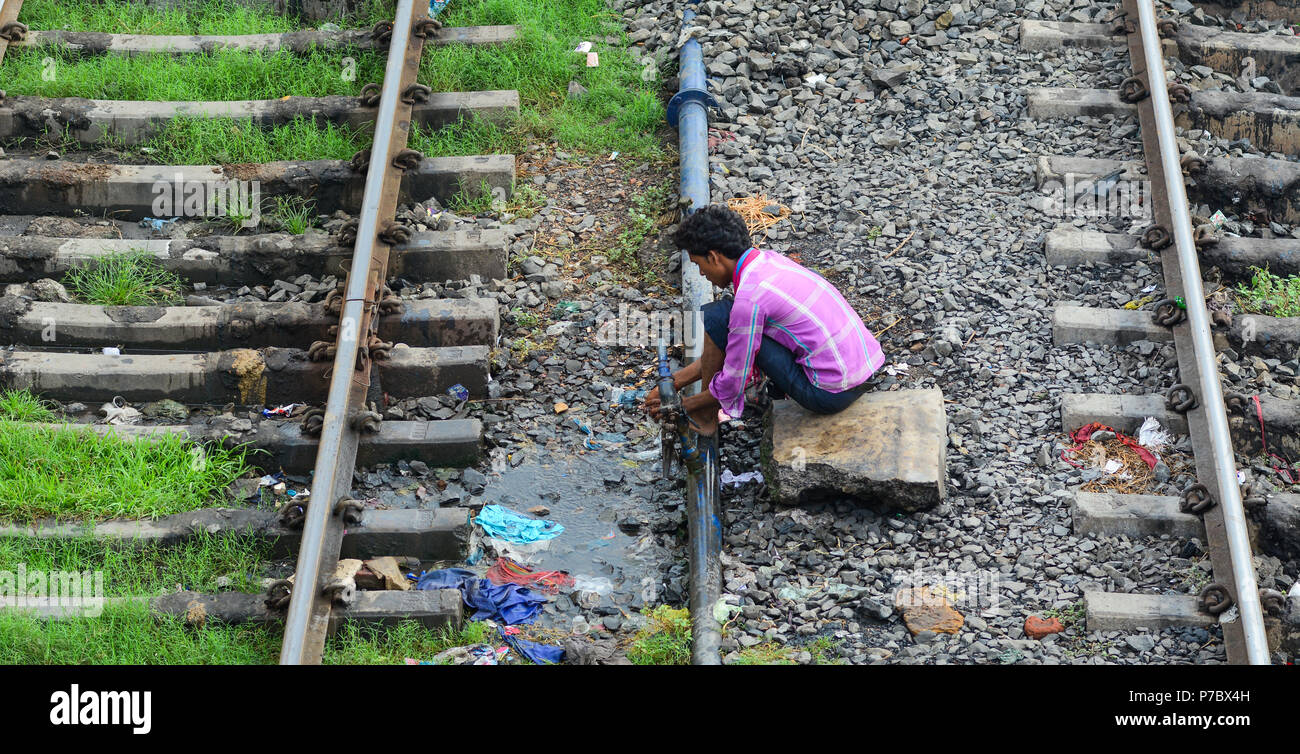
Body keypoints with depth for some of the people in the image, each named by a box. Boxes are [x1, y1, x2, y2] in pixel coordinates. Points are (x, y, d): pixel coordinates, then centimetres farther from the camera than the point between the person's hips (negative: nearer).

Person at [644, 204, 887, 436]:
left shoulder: (749, 298, -19)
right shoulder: (769, 259, 8)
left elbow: (733, 384, -10)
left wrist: (684, 405, 7)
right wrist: (676, 380, 18)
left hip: (830, 393, -9)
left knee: (715, 316, -7)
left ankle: (705, 417, 8)